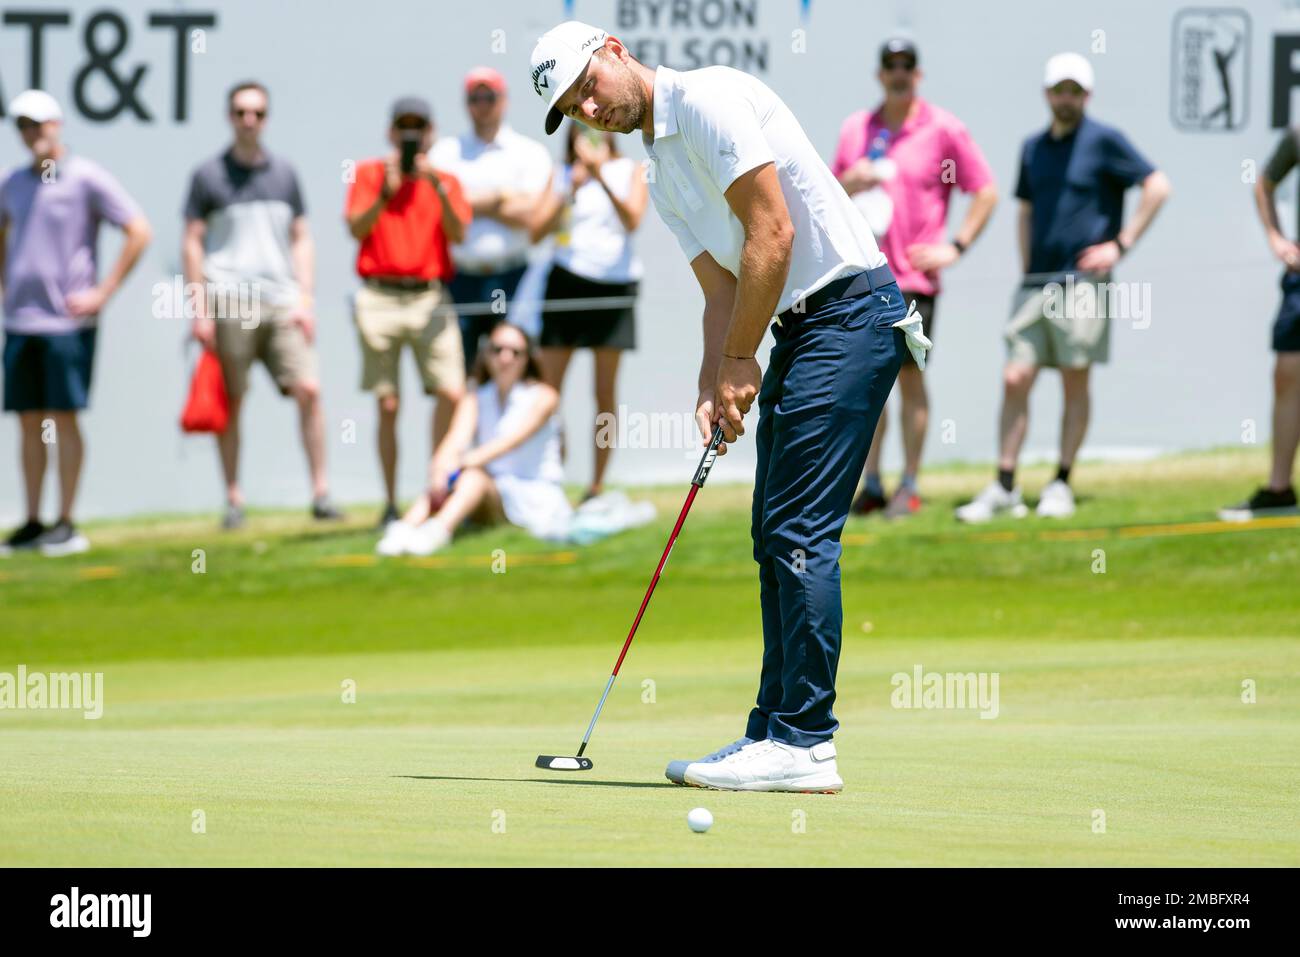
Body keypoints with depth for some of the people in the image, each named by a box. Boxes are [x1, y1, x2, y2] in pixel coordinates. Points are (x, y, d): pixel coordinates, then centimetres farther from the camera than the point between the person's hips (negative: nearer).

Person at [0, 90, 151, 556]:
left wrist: (102, 293, -10)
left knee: (63, 418, -5)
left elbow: (139, 232, -8)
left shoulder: (86, 178, -6)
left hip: (67, 321, -5)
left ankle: (66, 525, -1)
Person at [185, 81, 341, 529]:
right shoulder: (209, 176, 5)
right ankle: (233, 499, 4)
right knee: (231, 401, -1)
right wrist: (200, 307, -3)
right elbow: (192, 243, 5)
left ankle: (320, 492, -5)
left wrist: (305, 299, 6)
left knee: (308, 389, -8)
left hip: (281, 301, 3)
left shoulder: (283, 173, 15)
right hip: (228, 302, -3)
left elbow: (301, 239, 17)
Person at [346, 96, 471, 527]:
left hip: (430, 297, 1)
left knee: (451, 393, -15)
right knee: (388, 406, -1)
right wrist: (385, 193, -18)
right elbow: (357, 229, -3)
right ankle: (390, 503, 2)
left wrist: (439, 190, -17)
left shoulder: (446, 180, 12)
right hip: (380, 299, -1)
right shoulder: (369, 173, 10)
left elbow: (458, 233, -2)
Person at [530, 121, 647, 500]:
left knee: (605, 393, 2)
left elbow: (633, 220, -11)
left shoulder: (630, 171, 6)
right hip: (567, 281, 1)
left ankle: (597, 486, 6)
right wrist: (571, 191, -11)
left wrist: (602, 178, -21)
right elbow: (537, 232, 0)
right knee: (548, 389, -6)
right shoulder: (563, 174, 9)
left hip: (614, 282, -1)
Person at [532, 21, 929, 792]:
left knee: (800, 532, -12)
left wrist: (738, 359, -10)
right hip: (800, 325, 10)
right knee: (777, 537, 10)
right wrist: (713, 388, -3)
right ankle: (778, 731, 13)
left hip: (849, 309, -10)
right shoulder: (665, 177, 19)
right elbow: (722, 290, 15)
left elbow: (772, 232, -16)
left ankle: (804, 743, -12)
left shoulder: (708, 99, -11)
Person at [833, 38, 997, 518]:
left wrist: (955, 247, -7)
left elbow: (985, 192, 2)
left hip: (913, 275, -4)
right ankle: (871, 483, 10)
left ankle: (909, 487, 0)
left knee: (909, 375, -5)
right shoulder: (856, 128, 11)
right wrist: (849, 183, -4)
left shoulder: (944, 128, -1)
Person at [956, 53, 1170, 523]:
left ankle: (1061, 485, 7)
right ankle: (1004, 488, 0)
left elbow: (1157, 186, -4)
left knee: (1075, 382, -1)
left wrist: (1120, 245, -7)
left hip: (1082, 282, -5)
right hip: (1036, 285, 5)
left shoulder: (1104, 141, -2)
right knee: (1015, 379, -2)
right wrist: (1026, 267, 14)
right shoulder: (1033, 147, 15)